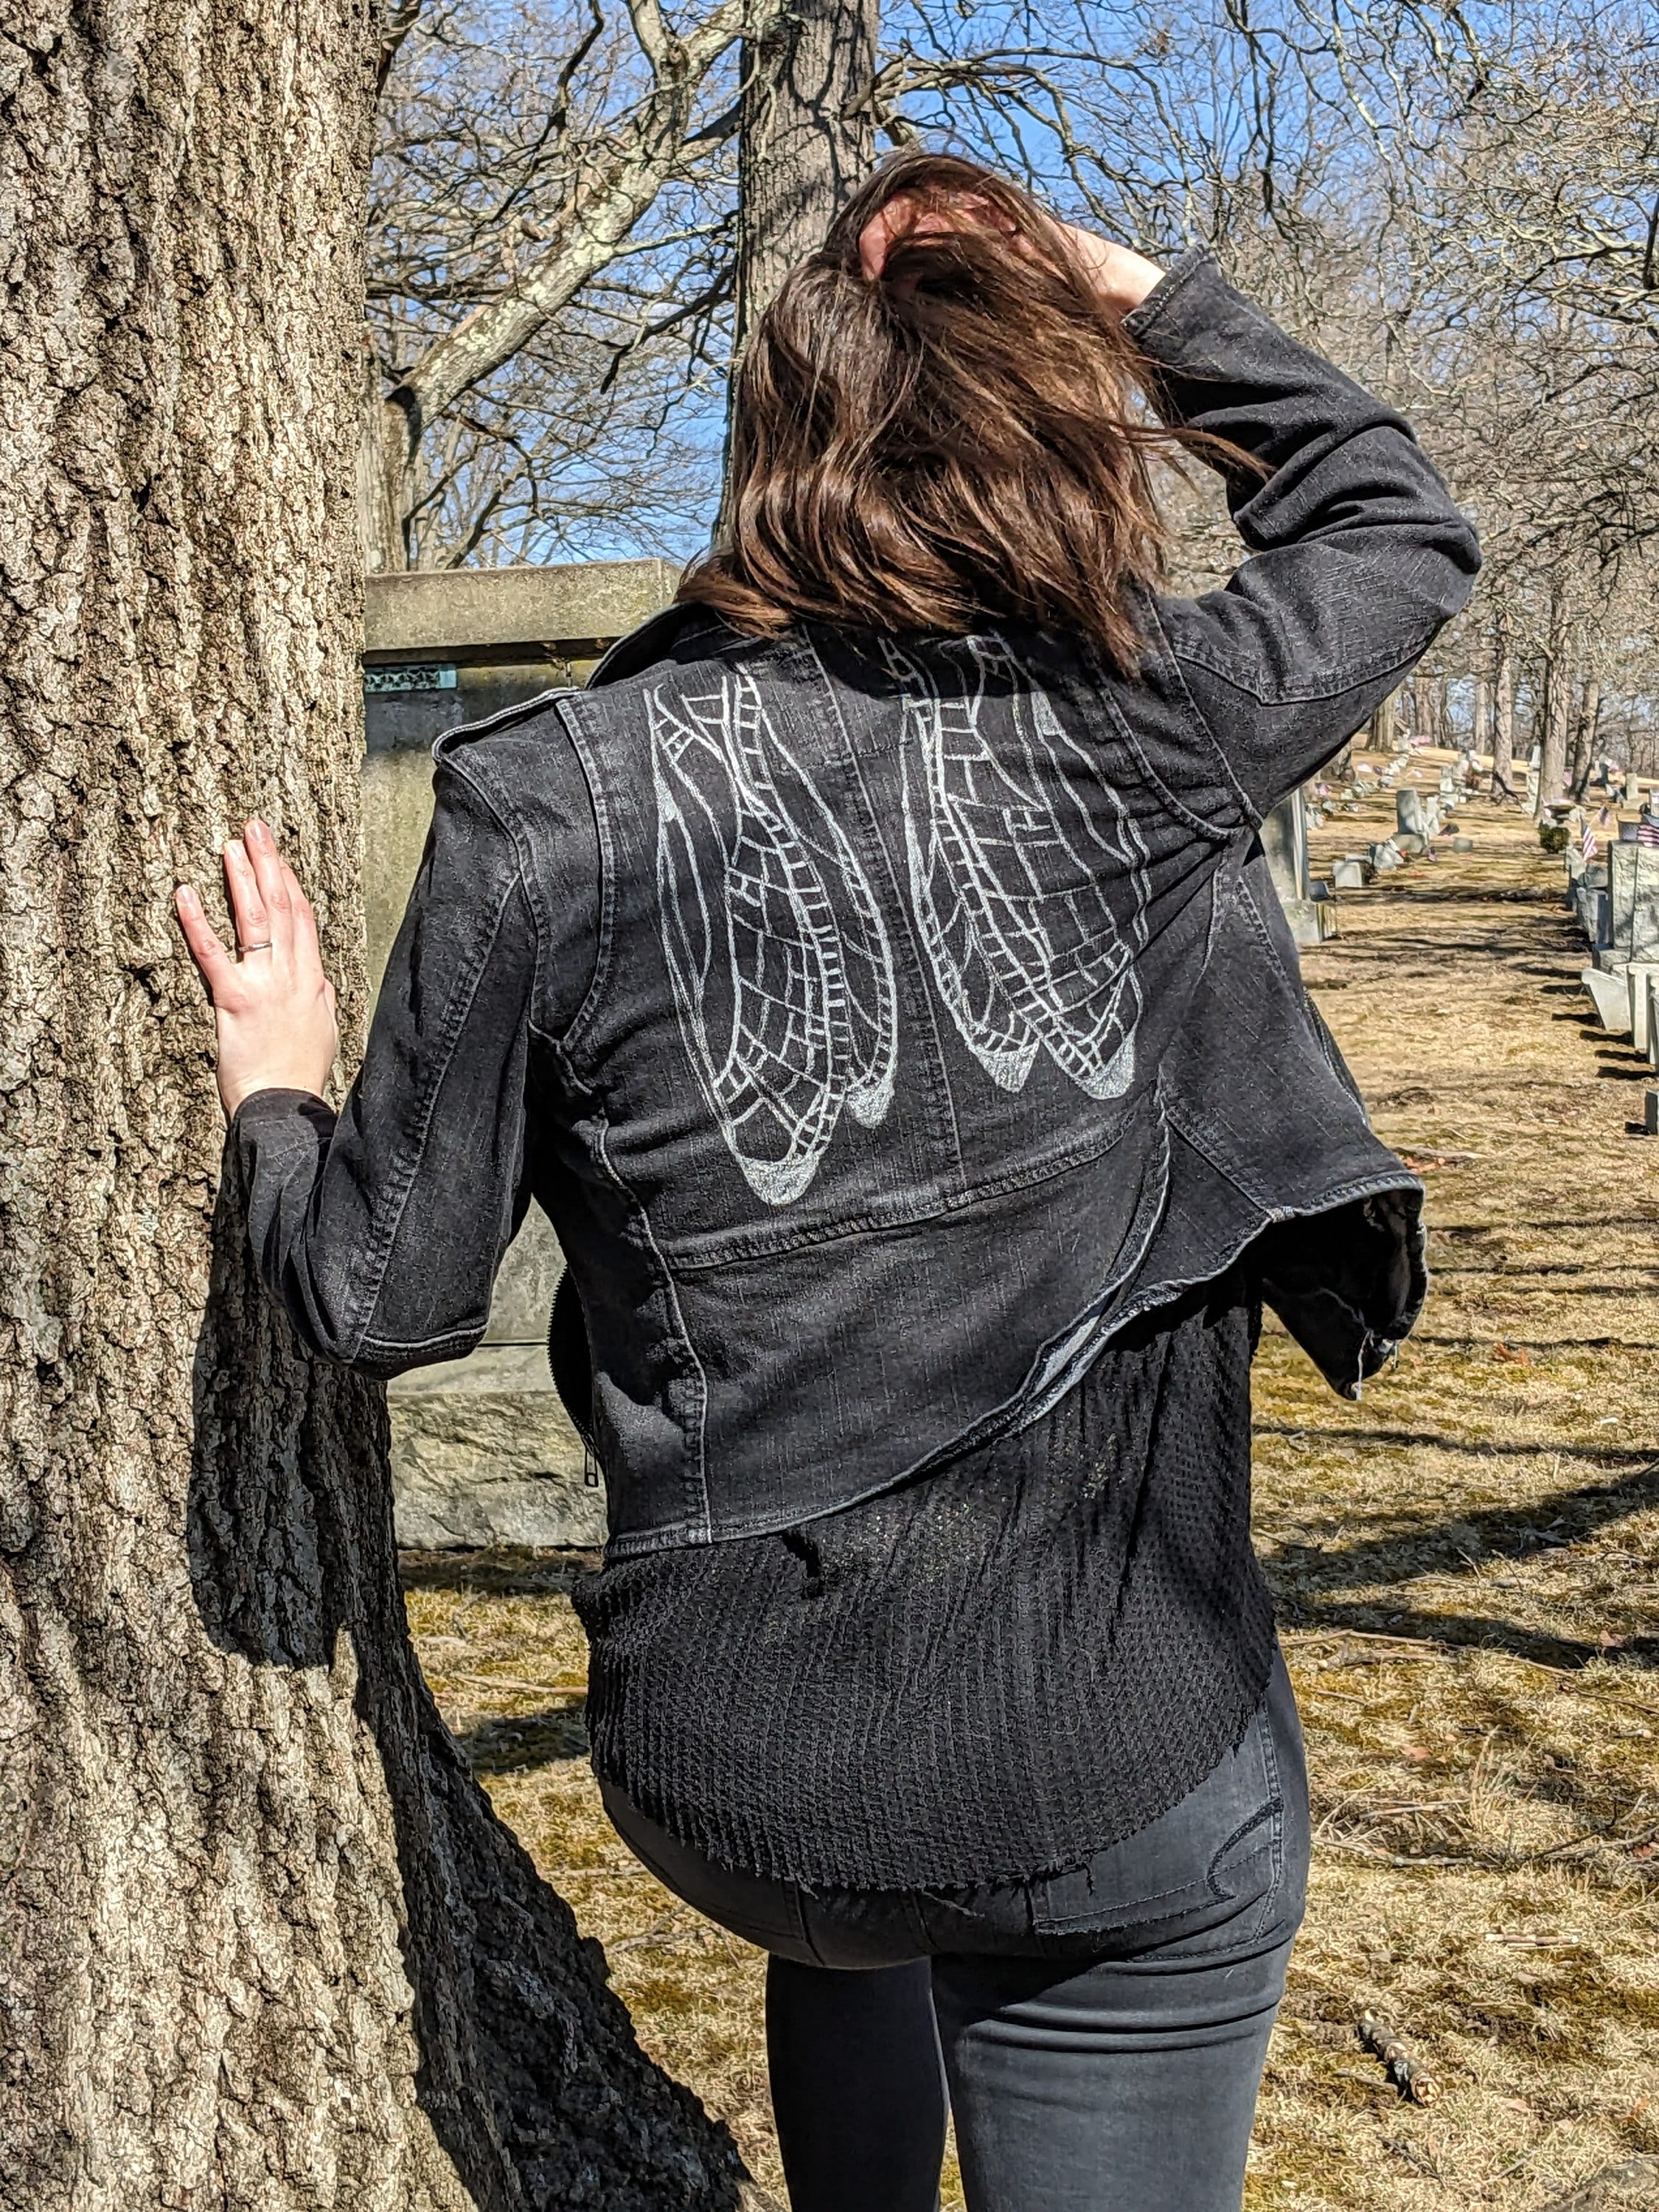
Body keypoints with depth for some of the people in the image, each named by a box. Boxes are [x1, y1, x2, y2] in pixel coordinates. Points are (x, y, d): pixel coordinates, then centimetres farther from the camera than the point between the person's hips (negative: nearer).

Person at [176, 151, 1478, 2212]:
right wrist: (1137, 293, 14)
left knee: (848, 1921, 37)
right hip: (1130, 1772, -1)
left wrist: (280, 1096, 16)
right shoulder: (1130, 728, -8)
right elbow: (1401, 523, 13)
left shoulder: (545, 803, -10)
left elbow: (388, 1296, -3)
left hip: (726, 1770, 2)